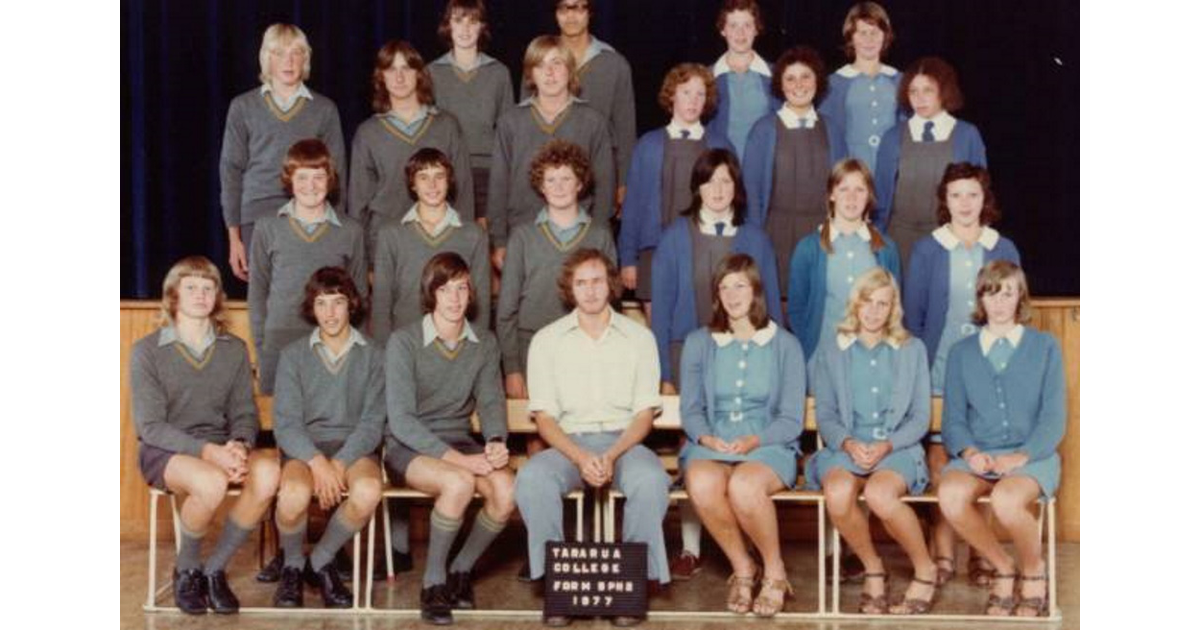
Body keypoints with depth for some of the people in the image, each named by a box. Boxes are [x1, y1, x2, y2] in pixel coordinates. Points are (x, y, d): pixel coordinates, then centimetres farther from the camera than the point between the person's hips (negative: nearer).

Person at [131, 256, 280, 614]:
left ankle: (214, 569, -10)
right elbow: (150, 426, -8)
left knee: (267, 472, -31)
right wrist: (206, 450, -22)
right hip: (164, 451, -3)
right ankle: (186, 570, -6)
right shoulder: (147, 351, -1)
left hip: (220, 448, 4)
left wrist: (238, 445, -17)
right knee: (211, 483, -38)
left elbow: (245, 412, 8)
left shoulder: (234, 350, 11)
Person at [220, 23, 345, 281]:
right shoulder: (243, 107, 9)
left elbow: (337, 172, 12)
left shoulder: (324, 109, 10)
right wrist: (233, 236, 3)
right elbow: (231, 171, 9)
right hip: (258, 219, 0)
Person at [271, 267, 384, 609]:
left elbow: (372, 422, 0)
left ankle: (321, 562, -5)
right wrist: (317, 462, -18)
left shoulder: (373, 356, 9)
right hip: (304, 446, 0)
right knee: (294, 495, -35)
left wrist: (340, 463, -16)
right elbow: (286, 422, -1)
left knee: (368, 491, -35)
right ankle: (292, 566, 0)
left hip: (354, 446, 1)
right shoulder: (293, 355, 9)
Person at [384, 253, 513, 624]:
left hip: (460, 444, 4)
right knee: (459, 483, -35)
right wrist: (457, 459, -24)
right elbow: (401, 419, -15)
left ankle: (461, 568, 1)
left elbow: (491, 401, 1)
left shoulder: (484, 344, 8)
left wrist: (496, 442, -23)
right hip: (408, 447, -4)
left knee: (507, 490, -25)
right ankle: (433, 582, -12)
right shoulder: (404, 342, -7)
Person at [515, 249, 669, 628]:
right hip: (568, 443, 0)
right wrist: (580, 458, -16)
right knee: (531, 479, -32)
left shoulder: (639, 337, 8)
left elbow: (644, 414, 4)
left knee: (650, 480, -34)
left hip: (623, 441, 0)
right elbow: (544, 417, 2)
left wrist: (612, 456, -15)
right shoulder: (547, 340, 8)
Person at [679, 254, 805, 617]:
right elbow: (690, 409, 8)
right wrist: (707, 438, -13)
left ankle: (775, 572, -11)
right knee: (702, 484, -35)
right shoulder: (698, 343, 14)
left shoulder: (785, 345, 8)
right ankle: (742, 569, -11)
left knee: (744, 486, -37)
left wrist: (754, 440, -16)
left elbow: (792, 420, 3)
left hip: (769, 447, -2)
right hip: (711, 445, 2)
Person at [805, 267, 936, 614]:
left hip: (898, 449, -1)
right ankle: (873, 569, -9)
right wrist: (847, 443, -14)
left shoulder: (912, 350, 13)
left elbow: (920, 417, 7)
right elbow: (825, 416, 8)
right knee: (838, 493, -34)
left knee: (879, 494, -35)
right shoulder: (831, 354, 15)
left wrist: (887, 446, -12)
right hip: (845, 448, 1)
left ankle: (925, 569, -10)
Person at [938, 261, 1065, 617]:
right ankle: (1003, 568, -8)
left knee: (1007, 499, -37)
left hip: (1033, 456, -2)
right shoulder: (961, 353, 16)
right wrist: (969, 452, -13)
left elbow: (1054, 418, 1)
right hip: (978, 455, 2)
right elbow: (953, 418, 9)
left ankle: (1034, 573, -5)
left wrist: (1022, 456, -15)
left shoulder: (1045, 347, 10)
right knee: (950, 495, -33)